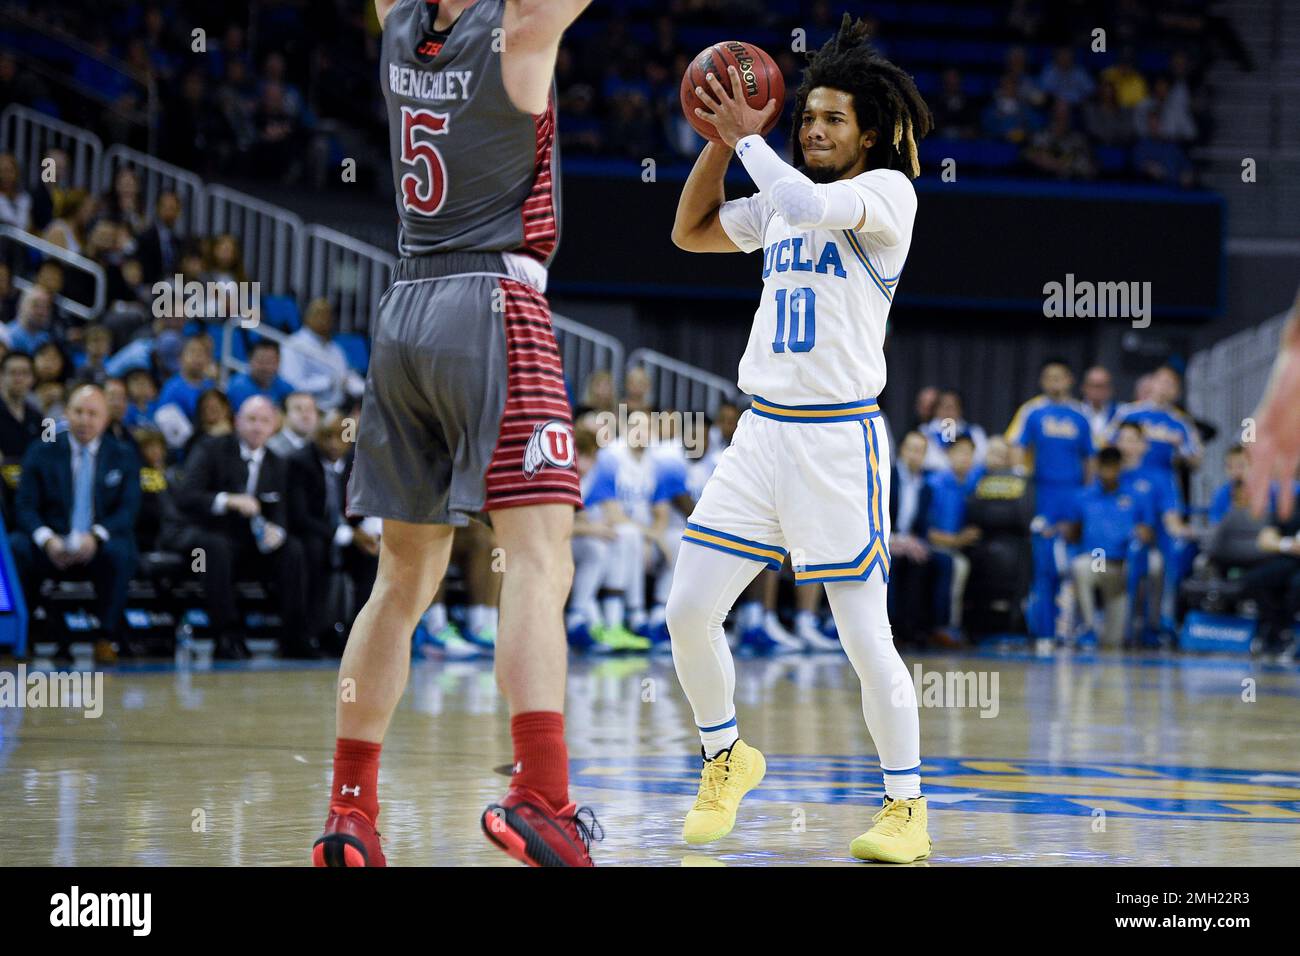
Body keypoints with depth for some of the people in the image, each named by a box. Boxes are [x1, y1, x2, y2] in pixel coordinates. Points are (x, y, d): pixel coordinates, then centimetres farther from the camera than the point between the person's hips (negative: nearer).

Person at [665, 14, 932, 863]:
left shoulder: (889, 192, -6)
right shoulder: (784, 202, 16)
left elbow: (811, 206, -24)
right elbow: (691, 232, 20)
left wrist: (748, 138, -11)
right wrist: (721, 141, 8)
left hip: (839, 439, -7)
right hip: (762, 433, 7)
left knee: (866, 636, -7)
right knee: (688, 611, 1)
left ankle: (907, 809, 5)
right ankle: (726, 758, 23)